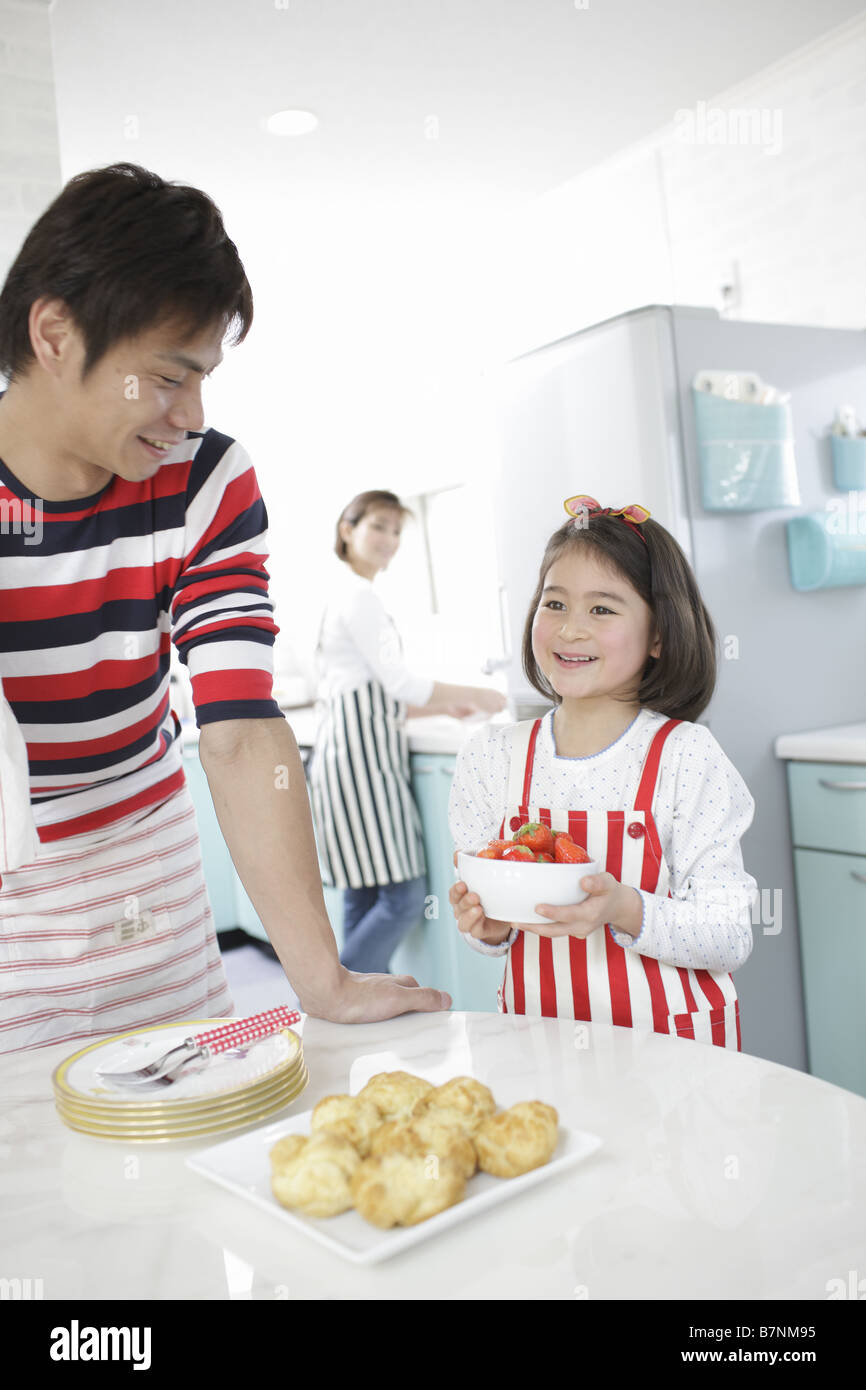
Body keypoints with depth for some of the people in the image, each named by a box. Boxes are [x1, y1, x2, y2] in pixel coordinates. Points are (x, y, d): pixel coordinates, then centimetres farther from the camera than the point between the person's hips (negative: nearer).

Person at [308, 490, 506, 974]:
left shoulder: (346, 594, 22)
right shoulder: (358, 594, -8)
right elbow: (400, 683, -14)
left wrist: (447, 707, 19)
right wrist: (472, 694, -4)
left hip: (358, 753, 10)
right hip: (363, 755, -10)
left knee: (368, 900, 10)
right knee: (405, 897, -9)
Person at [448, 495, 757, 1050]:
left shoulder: (685, 755, -10)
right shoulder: (491, 756, -1)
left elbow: (732, 938, -11)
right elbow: (482, 897, 7)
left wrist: (628, 911, -26)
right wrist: (490, 927, -13)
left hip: (666, 1036, -3)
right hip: (540, 1034, 4)